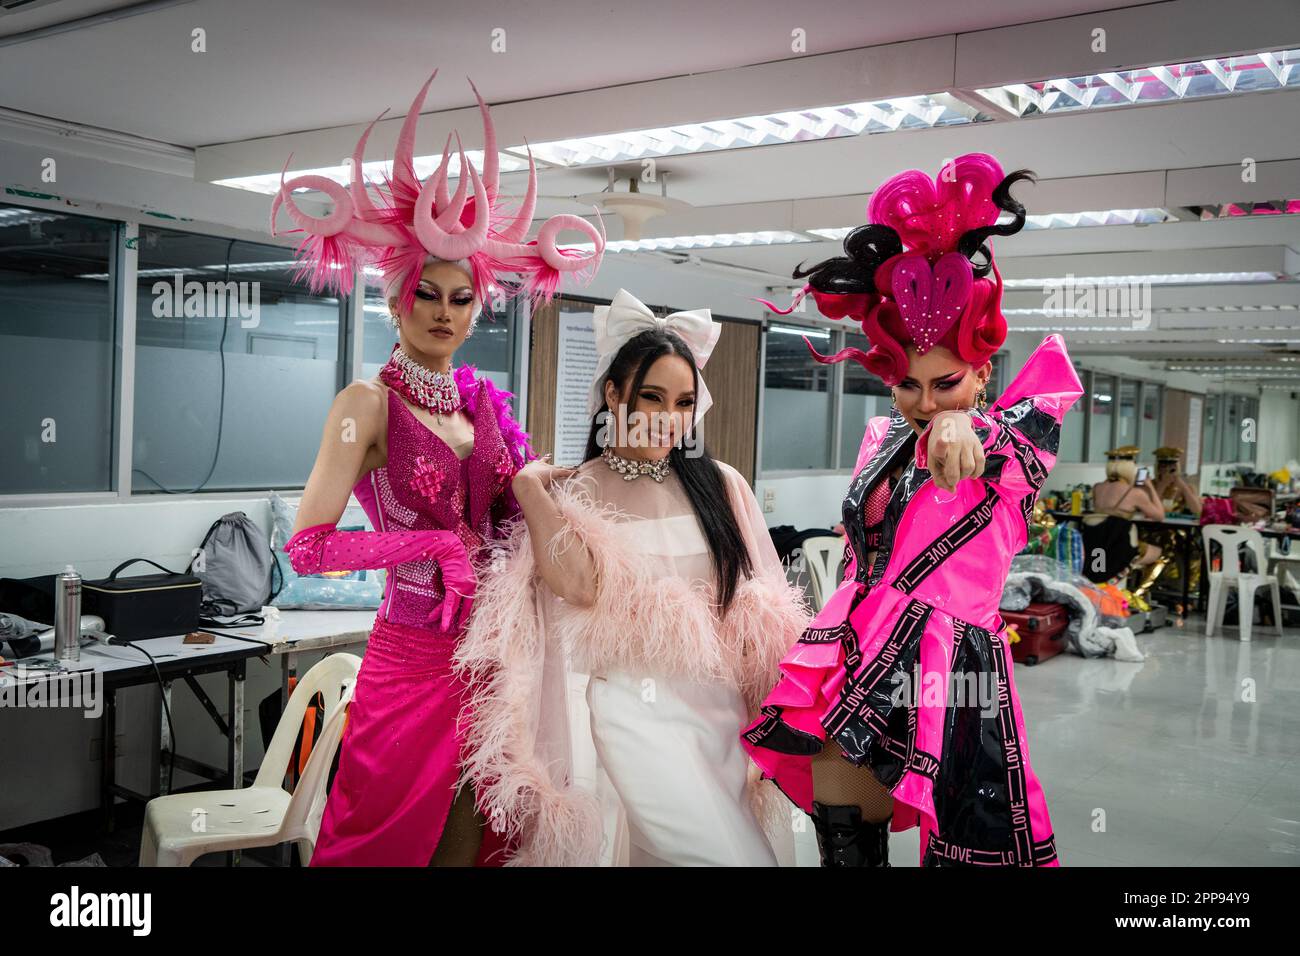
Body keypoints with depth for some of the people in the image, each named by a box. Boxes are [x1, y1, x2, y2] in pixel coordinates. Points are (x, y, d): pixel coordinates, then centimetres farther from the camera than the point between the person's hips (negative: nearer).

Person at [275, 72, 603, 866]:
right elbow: (307, 547, -15)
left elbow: (520, 507, 14)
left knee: (473, 839, 15)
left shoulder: (485, 400, 8)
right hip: (415, 659, -5)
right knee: (399, 839, 7)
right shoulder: (369, 404, -9)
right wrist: (438, 545, -13)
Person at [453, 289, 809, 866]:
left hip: (723, 704, 4)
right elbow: (578, 583, -21)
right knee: (743, 857, -11)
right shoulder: (575, 494, 0)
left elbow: (762, 608, 8)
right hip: (640, 708, -3)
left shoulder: (720, 485, 5)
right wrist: (529, 486, -17)